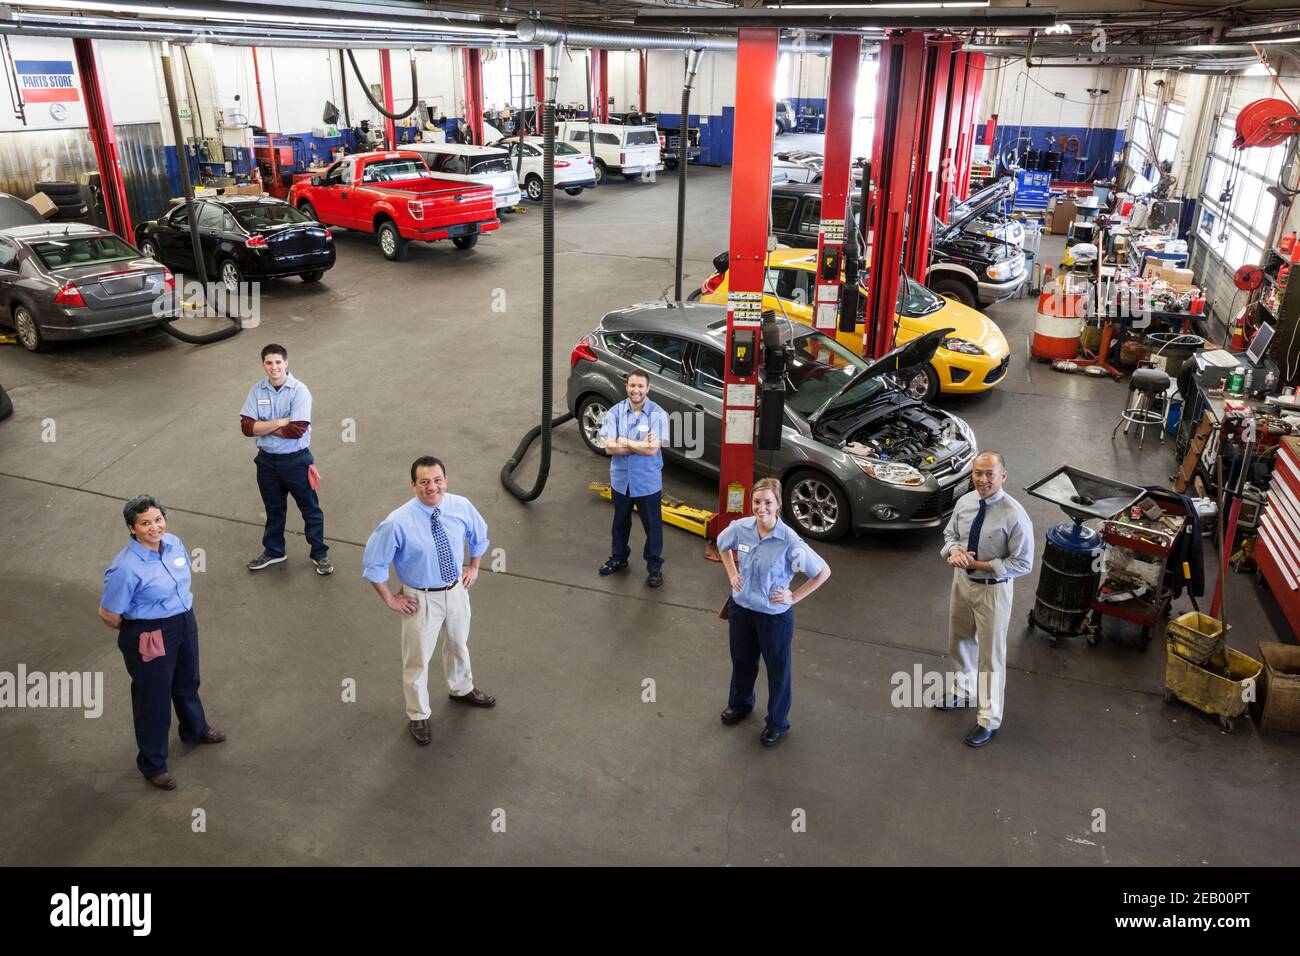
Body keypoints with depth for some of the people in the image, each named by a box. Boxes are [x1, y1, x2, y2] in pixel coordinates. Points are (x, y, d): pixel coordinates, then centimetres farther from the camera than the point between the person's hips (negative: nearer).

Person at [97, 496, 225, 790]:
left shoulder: (173, 543, -7)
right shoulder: (126, 567, -29)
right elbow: (108, 614, -20)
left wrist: (184, 608, 12)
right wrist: (135, 633, -4)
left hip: (185, 623, 7)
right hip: (150, 638, -7)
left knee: (187, 682, 29)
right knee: (153, 699, 10)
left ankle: (195, 729, 56)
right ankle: (153, 764, 31)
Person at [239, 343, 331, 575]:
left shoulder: (299, 391, -15)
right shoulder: (257, 391, -3)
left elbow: (297, 430, -24)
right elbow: (246, 426, -12)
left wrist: (264, 428, -14)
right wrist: (280, 422, -21)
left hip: (296, 460, -4)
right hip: (267, 460, 4)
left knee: (310, 509, 8)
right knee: (274, 509, 21)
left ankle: (320, 554, 22)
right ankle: (273, 551, 39)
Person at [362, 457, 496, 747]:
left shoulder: (461, 506, -16)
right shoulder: (398, 523, -28)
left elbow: (479, 534, 7)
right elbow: (373, 563, -15)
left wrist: (474, 567, 9)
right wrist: (390, 599, -11)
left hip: (457, 589, 4)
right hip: (422, 598, -4)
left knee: (458, 644, 29)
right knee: (417, 659, 14)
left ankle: (461, 689, 58)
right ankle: (418, 715, 40)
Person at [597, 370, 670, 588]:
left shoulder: (658, 415, -16)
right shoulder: (614, 412, -8)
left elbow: (653, 449, -23)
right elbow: (609, 447, -16)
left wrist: (625, 442, -16)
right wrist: (641, 445, -21)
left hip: (648, 482, -3)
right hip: (621, 479, 3)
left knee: (652, 525, 10)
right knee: (620, 522, 22)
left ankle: (654, 566, 28)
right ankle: (618, 557, 44)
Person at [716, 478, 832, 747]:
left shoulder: (789, 541, -27)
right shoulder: (740, 528, -14)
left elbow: (823, 571, -17)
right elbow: (723, 546, 11)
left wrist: (794, 597, -14)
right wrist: (732, 574, 3)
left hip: (775, 614, -4)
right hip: (741, 607, 4)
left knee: (777, 669, 16)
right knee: (742, 660, 26)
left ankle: (777, 723, 38)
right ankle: (740, 704, 53)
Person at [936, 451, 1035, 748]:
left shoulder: (1014, 516, -24)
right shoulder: (964, 502, -7)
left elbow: (1023, 563, -19)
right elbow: (950, 533, 8)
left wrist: (981, 564, -24)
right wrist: (954, 550, -15)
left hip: (993, 589, -6)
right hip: (962, 581, 6)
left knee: (991, 655, 7)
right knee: (959, 642, 24)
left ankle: (989, 720, 24)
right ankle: (961, 691, 50)